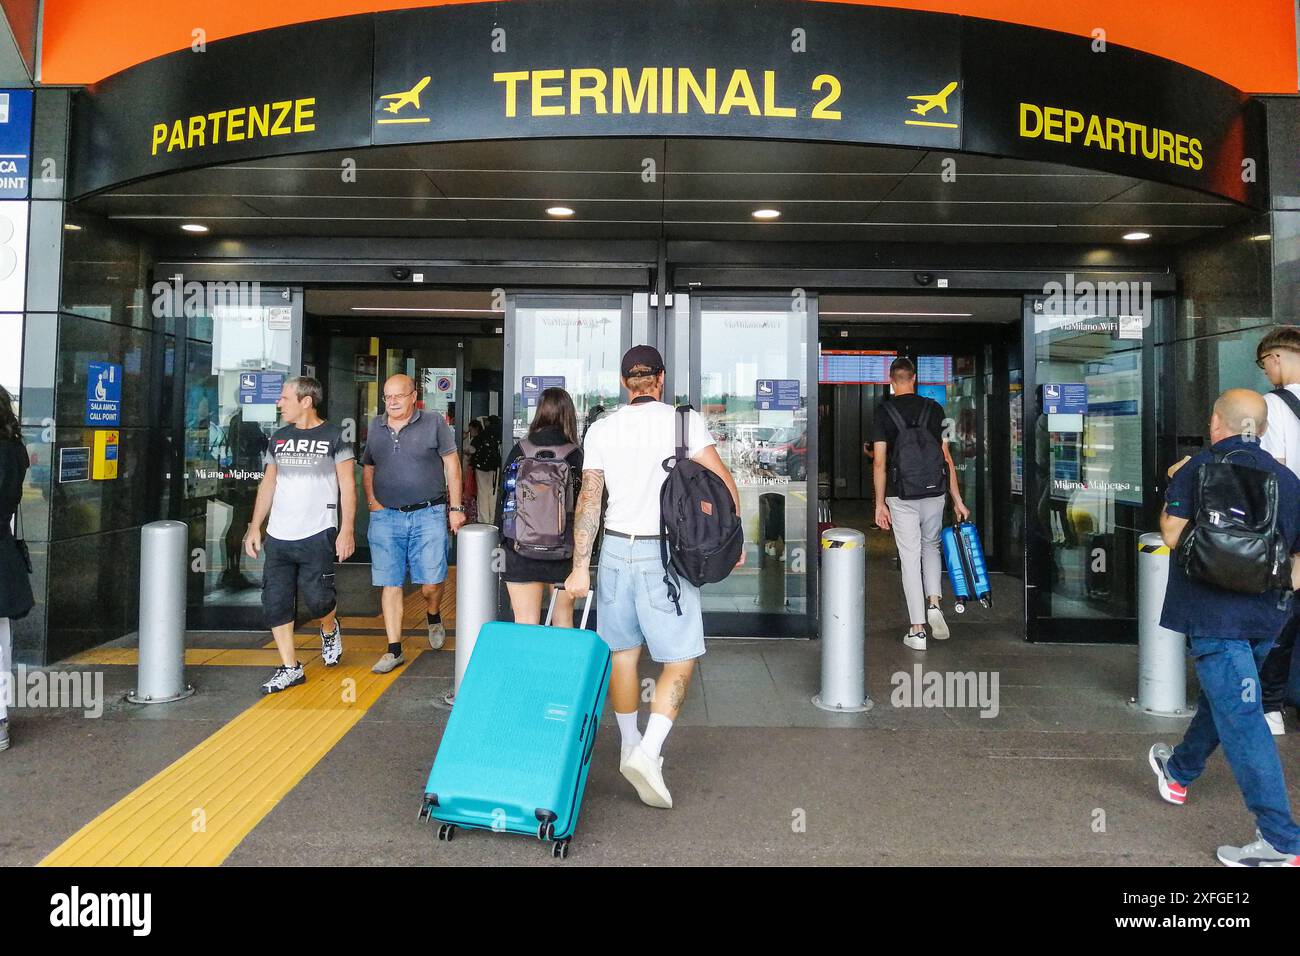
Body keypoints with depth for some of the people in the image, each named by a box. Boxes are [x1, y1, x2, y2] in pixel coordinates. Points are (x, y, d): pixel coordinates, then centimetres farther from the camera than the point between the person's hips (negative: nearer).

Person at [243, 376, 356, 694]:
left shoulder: (334, 436, -2)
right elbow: (267, 485, 16)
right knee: (275, 602, 2)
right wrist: (254, 527, 10)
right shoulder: (278, 439, 12)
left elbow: (347, 486, -4)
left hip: (317, 535, -5)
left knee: (317, 598, -6)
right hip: (277, 537, 5)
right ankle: (290, 668, 13)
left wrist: (347, 530, -11)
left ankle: (329, 631, 29)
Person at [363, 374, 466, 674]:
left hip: (428, 514, -3)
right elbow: (367, 469, 20)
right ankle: (394, 650, 12)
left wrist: (455, 508, -2)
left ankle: (433, 617, 33)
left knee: (431, 582, -1)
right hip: (386, 516, 3)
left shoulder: (434, 423, -1)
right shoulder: (375, 427, 11)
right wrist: (373, 502, 4)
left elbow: (451, 464, 1)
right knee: (390, 584, 3)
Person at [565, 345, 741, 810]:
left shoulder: (600, 429, 4)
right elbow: (723, 483, -8)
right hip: (664, 553, -4)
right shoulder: (685, 421, -5)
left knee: (622, 653, 15)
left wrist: (581, 566, 6)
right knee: (680, 658, 5)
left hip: (616, 549, 4)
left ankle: (630, 746, 31)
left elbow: (588, 500, 3)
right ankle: (649, 752, -8)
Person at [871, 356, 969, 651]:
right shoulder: (934, 408, 2)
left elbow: (879, 462, -7)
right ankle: (933, 604, 7)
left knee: (910, 558, 3)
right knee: (931, 546, 25)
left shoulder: (883, 411, -4)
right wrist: (957, 500, 7)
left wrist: (880, 503, 0)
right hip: (934, 494, 2)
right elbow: (946, 457, 2)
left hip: (901, 497, -2)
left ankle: (918, 630, 5)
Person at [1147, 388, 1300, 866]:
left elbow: (1173, 535, -12)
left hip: (1214, 612, -7)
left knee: (1240, 717, -6)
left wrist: (1173, 491, 4)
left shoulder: (1199, 468, -8)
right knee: (1222, 697, 24)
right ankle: (1179, 771, 46)